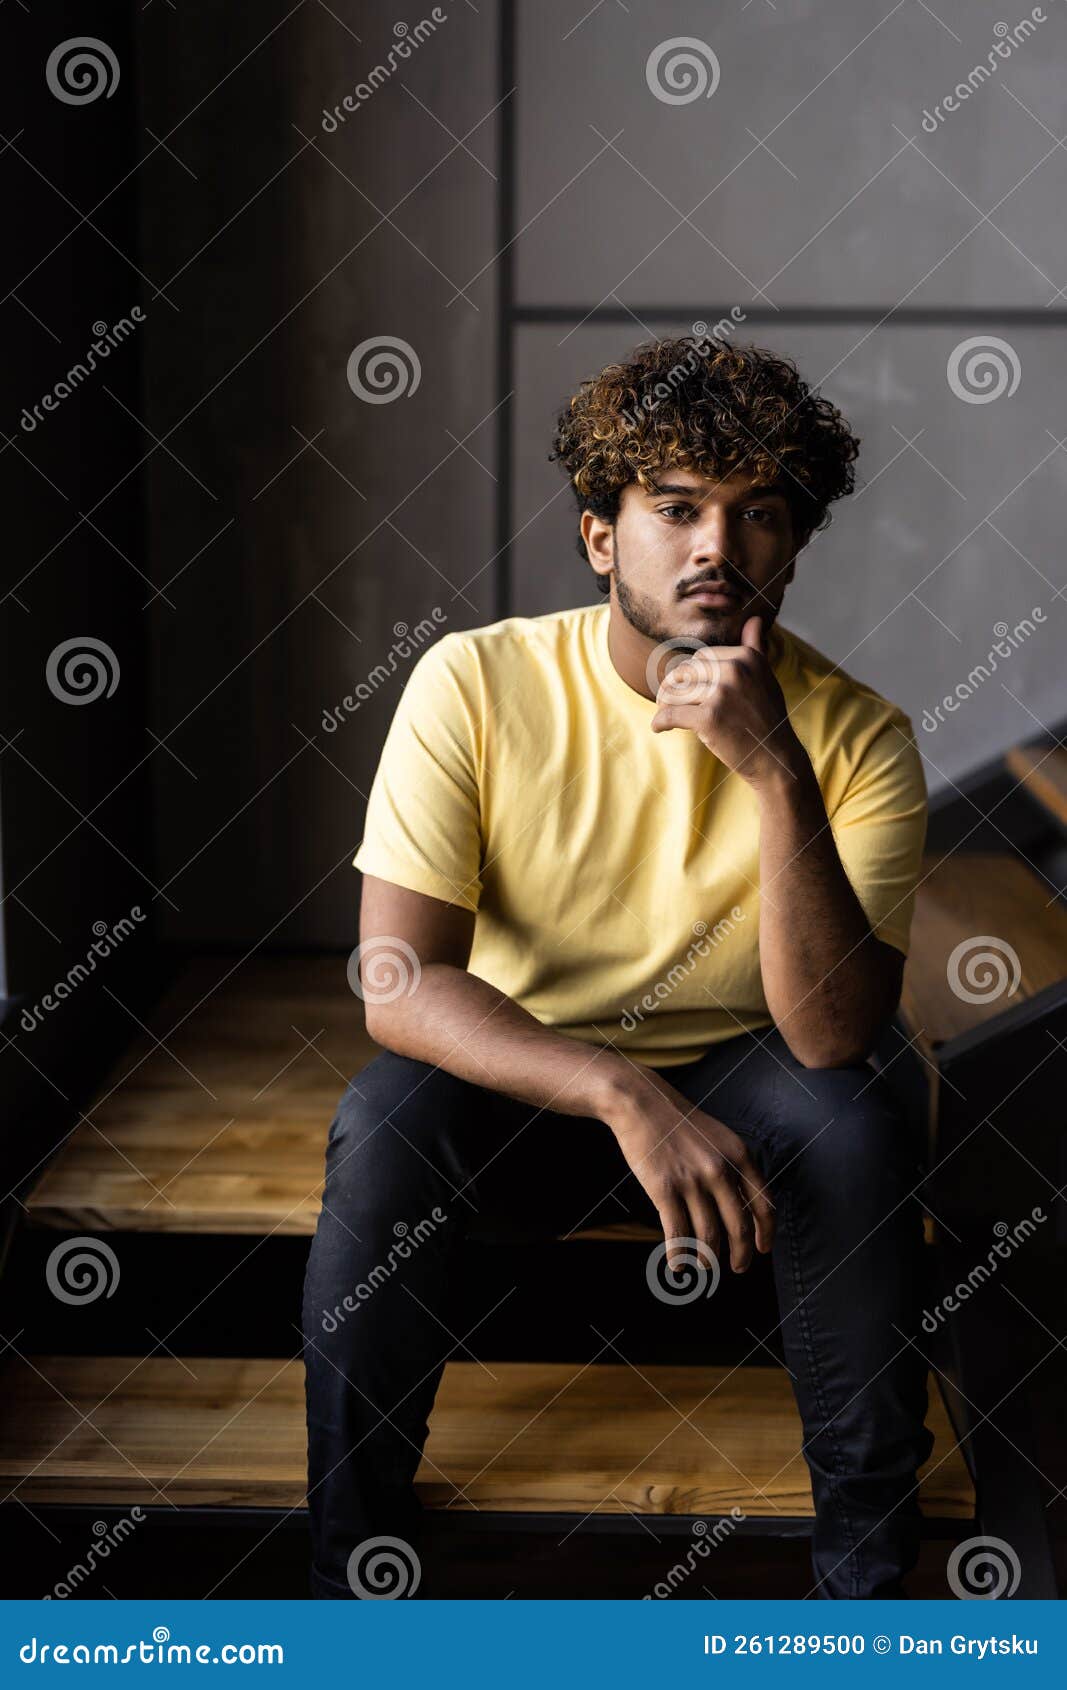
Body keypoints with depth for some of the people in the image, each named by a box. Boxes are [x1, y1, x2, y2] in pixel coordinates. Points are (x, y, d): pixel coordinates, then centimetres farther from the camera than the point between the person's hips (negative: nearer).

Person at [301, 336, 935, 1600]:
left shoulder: (853, 737, -14)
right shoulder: (474, 684, -15)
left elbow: (835, 1038, -24)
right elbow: (398, 983, -22)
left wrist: (776, 774, -35)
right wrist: (623, 1095, -36)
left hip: (736, 1087, 1)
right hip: (509, 1084, 0)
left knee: (858, 1129, -30)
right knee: (383, 1121, -31)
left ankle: (868, 1569, -9)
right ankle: (349, 1574, -12)